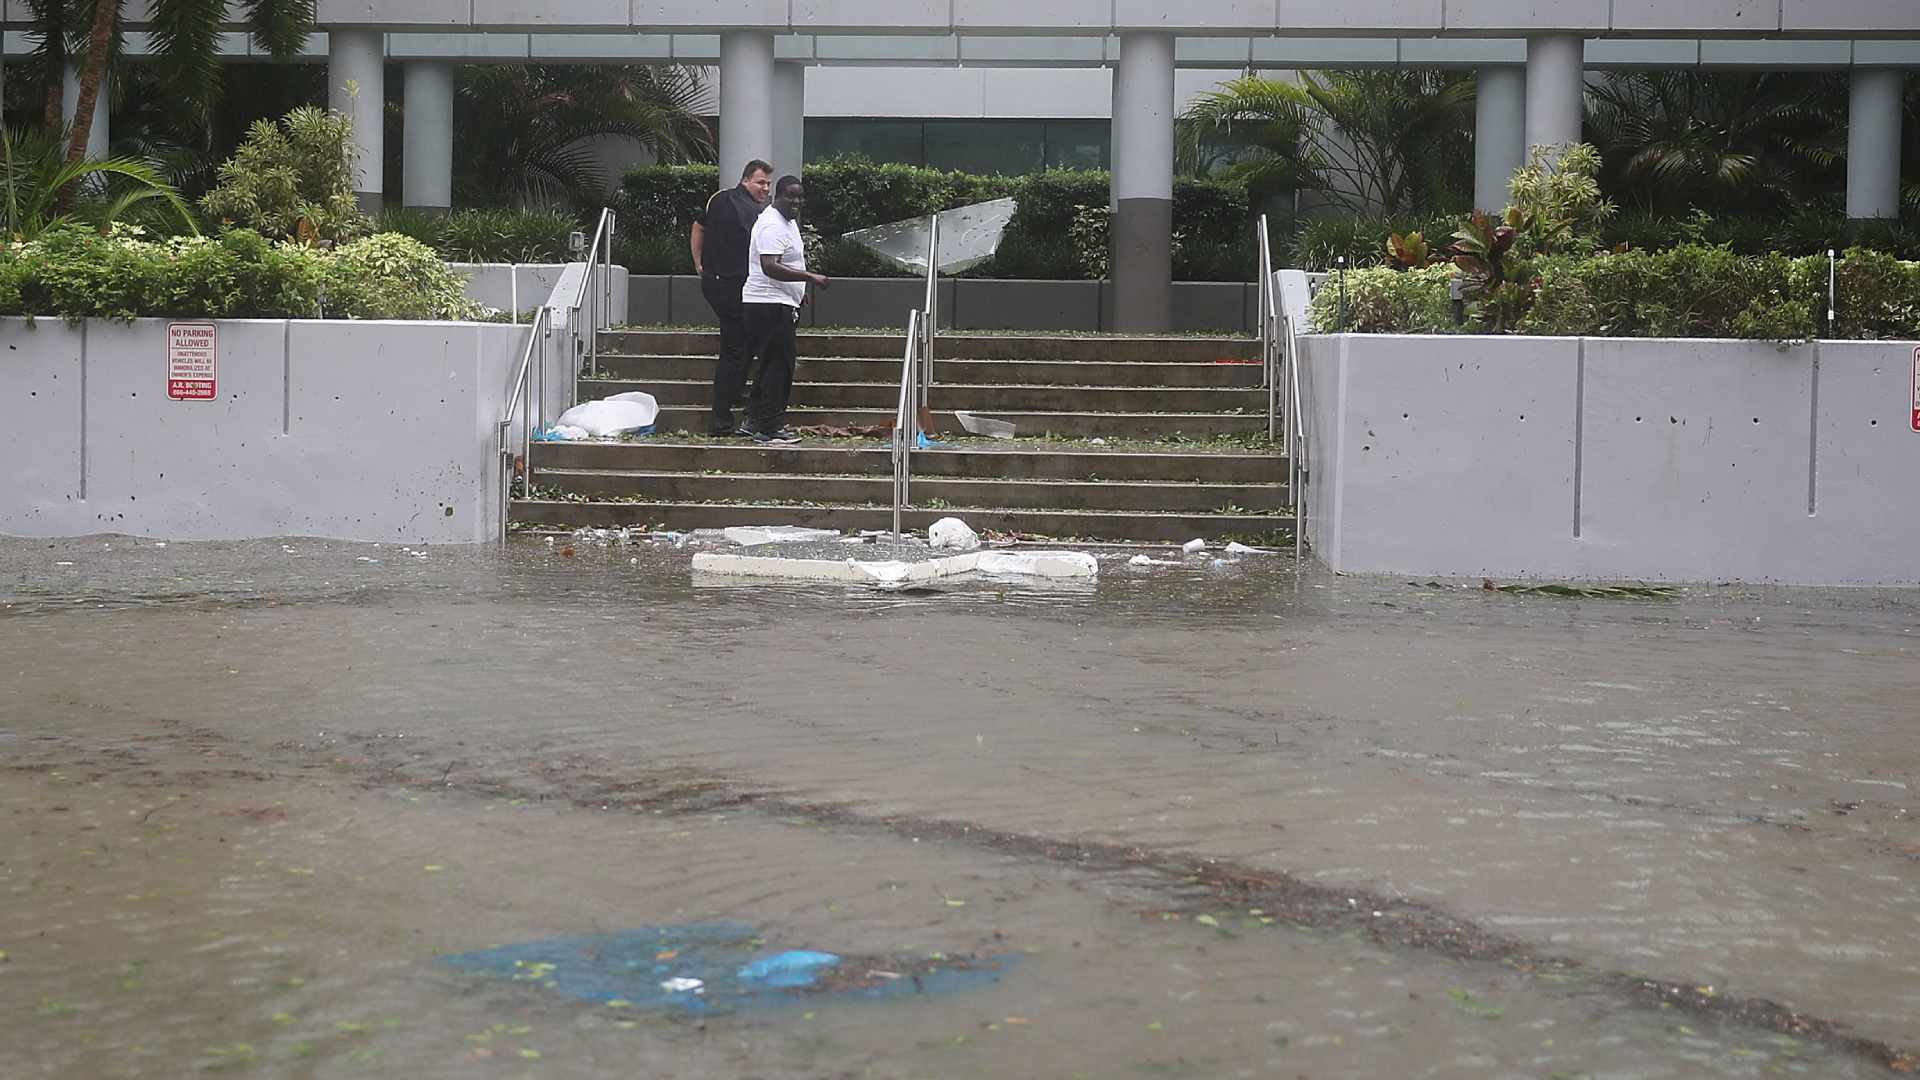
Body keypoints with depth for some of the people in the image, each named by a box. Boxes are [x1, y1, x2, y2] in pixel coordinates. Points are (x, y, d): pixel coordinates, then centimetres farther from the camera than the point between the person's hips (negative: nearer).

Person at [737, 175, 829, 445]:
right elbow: (770, 267, -29)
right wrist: (810, 277, -30)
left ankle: (754, 422, 21)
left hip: (778, 304, 11)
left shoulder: (789, 221, 17)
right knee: (779, 366, -9)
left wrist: (798, 289, 28)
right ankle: (771, 428, -6)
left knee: (771, 365, 15)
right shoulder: (773, 225, -18)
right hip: (769, 304, -11)